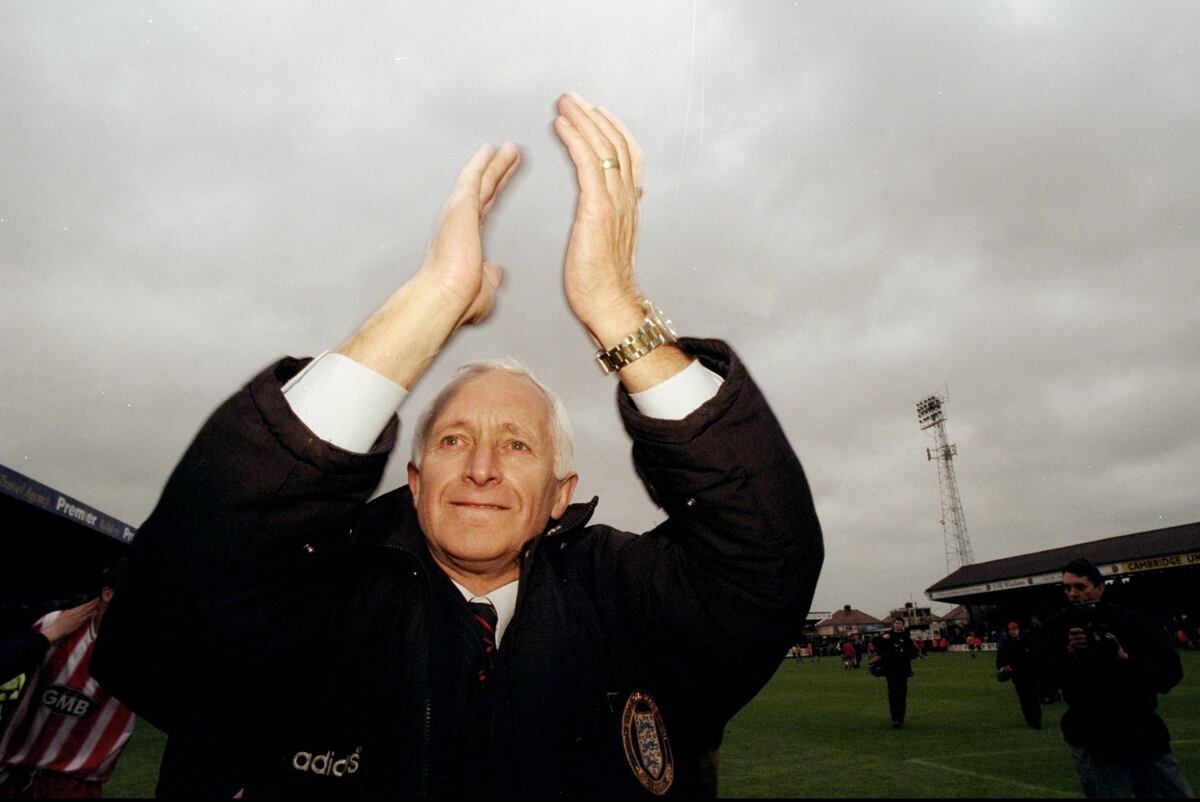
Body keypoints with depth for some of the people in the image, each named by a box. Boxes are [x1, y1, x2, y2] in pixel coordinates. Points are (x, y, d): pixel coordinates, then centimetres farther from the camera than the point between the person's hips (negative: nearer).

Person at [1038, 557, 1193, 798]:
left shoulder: (1130, 622, -1)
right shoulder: (1056, 626, -3)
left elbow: (1172, 670, -5)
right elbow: (1047, 677, -12)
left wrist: (1126, 660, -22)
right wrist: (1069, 652, -30)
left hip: (1145, 736, 2)